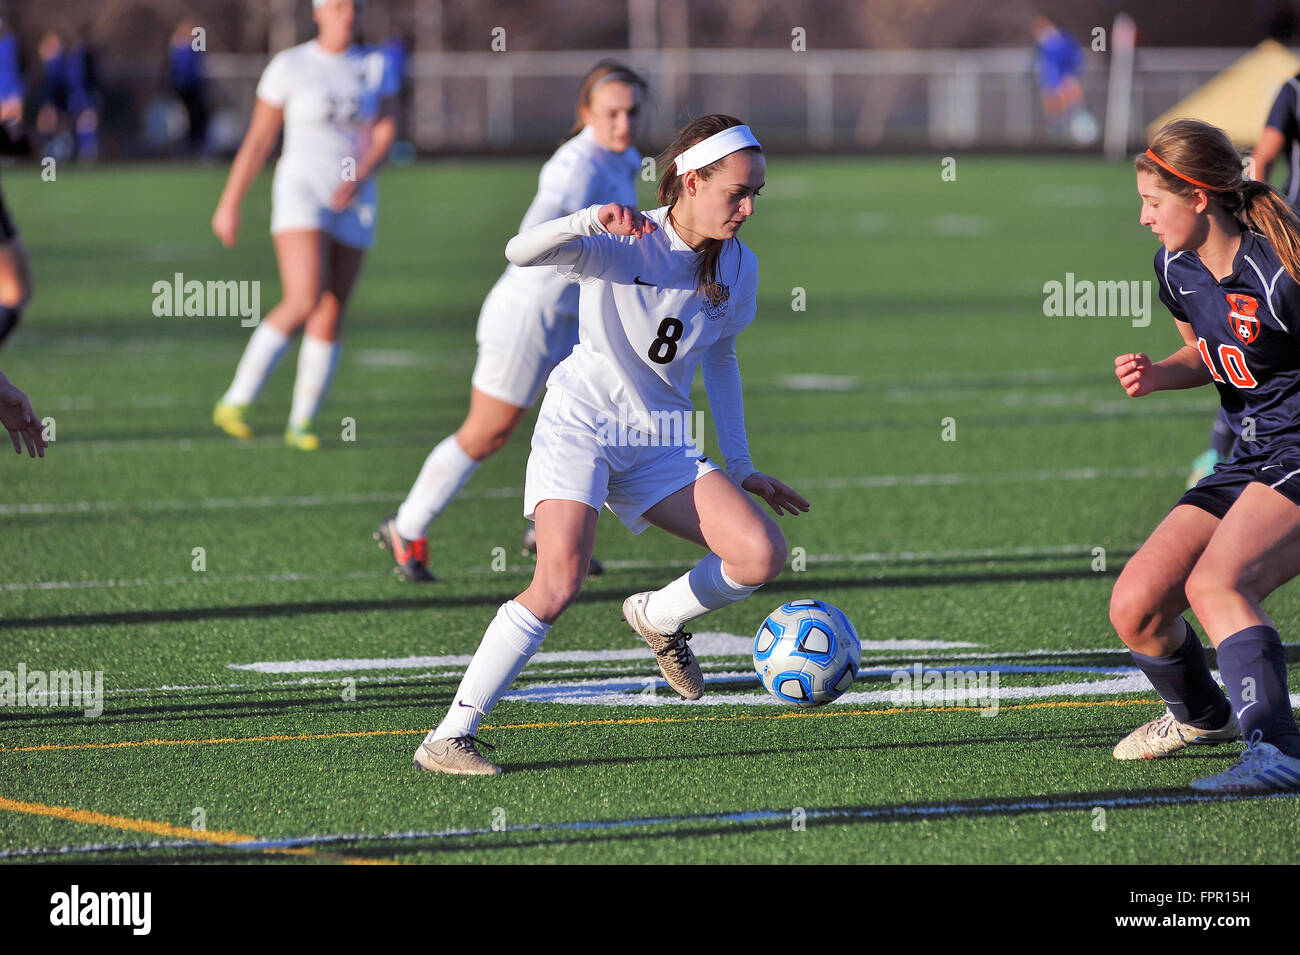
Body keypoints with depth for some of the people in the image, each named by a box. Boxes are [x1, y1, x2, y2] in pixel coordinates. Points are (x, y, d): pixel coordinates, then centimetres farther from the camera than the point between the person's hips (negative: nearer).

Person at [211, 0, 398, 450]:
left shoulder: (374, 66, 7)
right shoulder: (290, 66, -4)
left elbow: (386, 131, 2)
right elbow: (258, 140, 0)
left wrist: (359, 178, -16)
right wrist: (229, 204, -1)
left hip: (353, 202, 5)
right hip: (301, 192, -5)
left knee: (330, 316, 3)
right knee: (304, 301, -22)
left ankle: (302, 423, 15)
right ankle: (235, 402, -14)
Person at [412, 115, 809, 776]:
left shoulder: (737, 268, 4)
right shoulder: (619, 244, -13)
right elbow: (521, 252, -27)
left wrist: (740, 468, 20)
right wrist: (589, 220, -44)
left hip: (661, 443, 6)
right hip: (580, 423, -6)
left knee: (762, 555, -13)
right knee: (559, 582, -26)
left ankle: (658, 618, 18)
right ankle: (448, 738, -20)